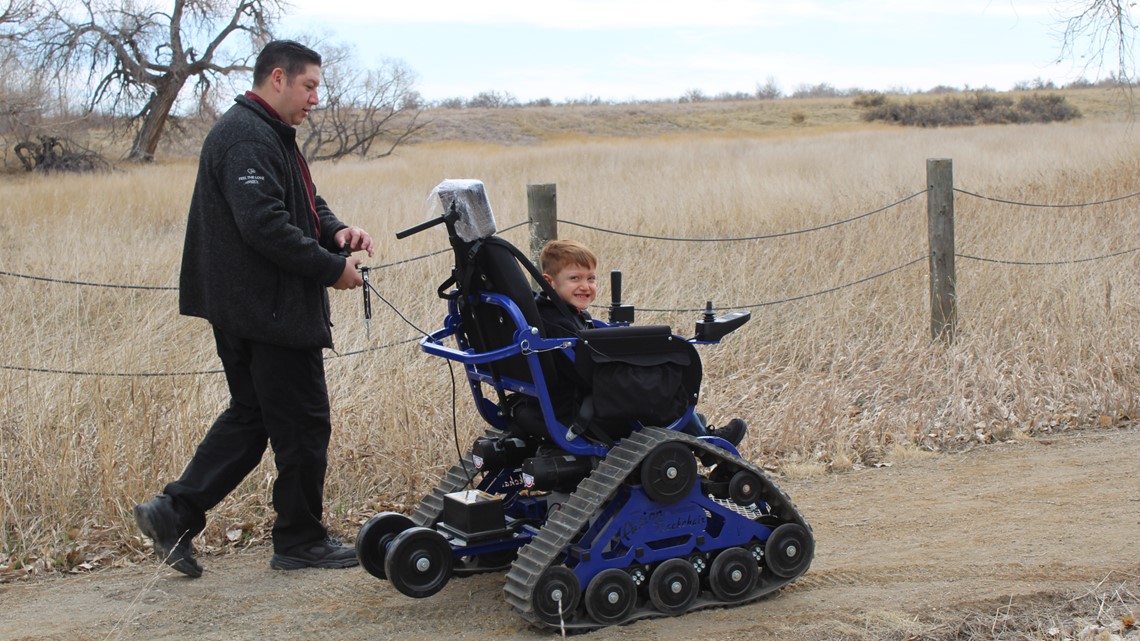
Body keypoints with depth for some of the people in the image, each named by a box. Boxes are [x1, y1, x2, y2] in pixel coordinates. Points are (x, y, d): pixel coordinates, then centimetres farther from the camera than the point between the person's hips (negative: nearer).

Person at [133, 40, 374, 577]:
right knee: (303, 424, 0)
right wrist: (331, 268, -19)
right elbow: (265, 225, -26)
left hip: (245, 309, 11)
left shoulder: (270, 135, 18)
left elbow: (305, 202, 23)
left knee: (251, 415, 16)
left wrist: (335, 231, 1)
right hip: (272, 311, -11)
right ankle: (300, 541, 13)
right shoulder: (247, 138, -17)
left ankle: (175, 512, 15)